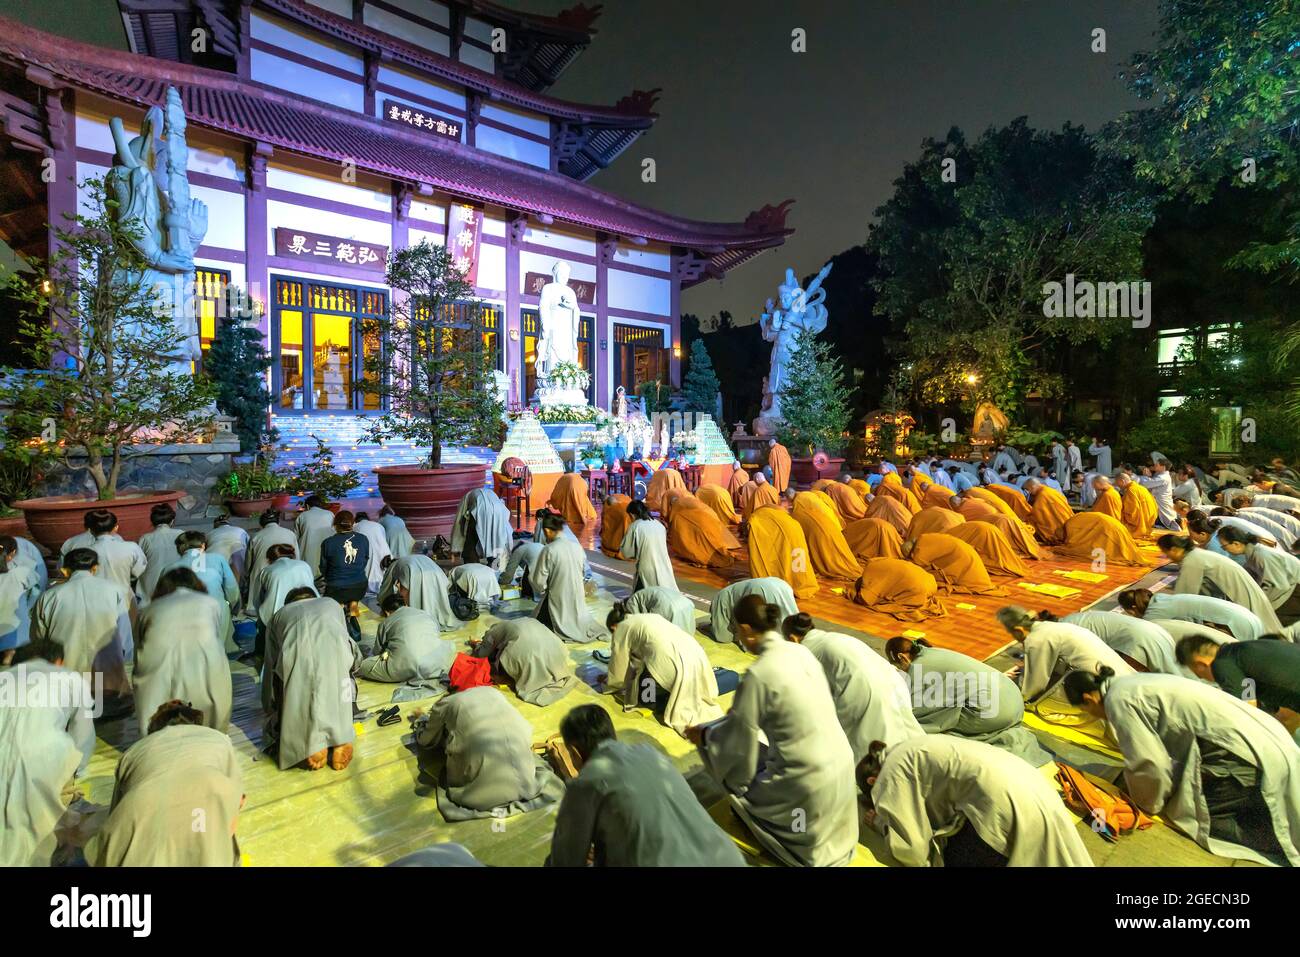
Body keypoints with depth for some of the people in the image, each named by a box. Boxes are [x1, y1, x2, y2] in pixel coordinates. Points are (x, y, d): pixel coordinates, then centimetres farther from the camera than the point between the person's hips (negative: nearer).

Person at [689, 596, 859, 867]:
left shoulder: (757, 674, -21)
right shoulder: (801, 651, -1)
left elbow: (739, 740, -10)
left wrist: (703, 735, 8)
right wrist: (742, 711, 25)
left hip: (810, 785, -6)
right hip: (842, 764, 6)